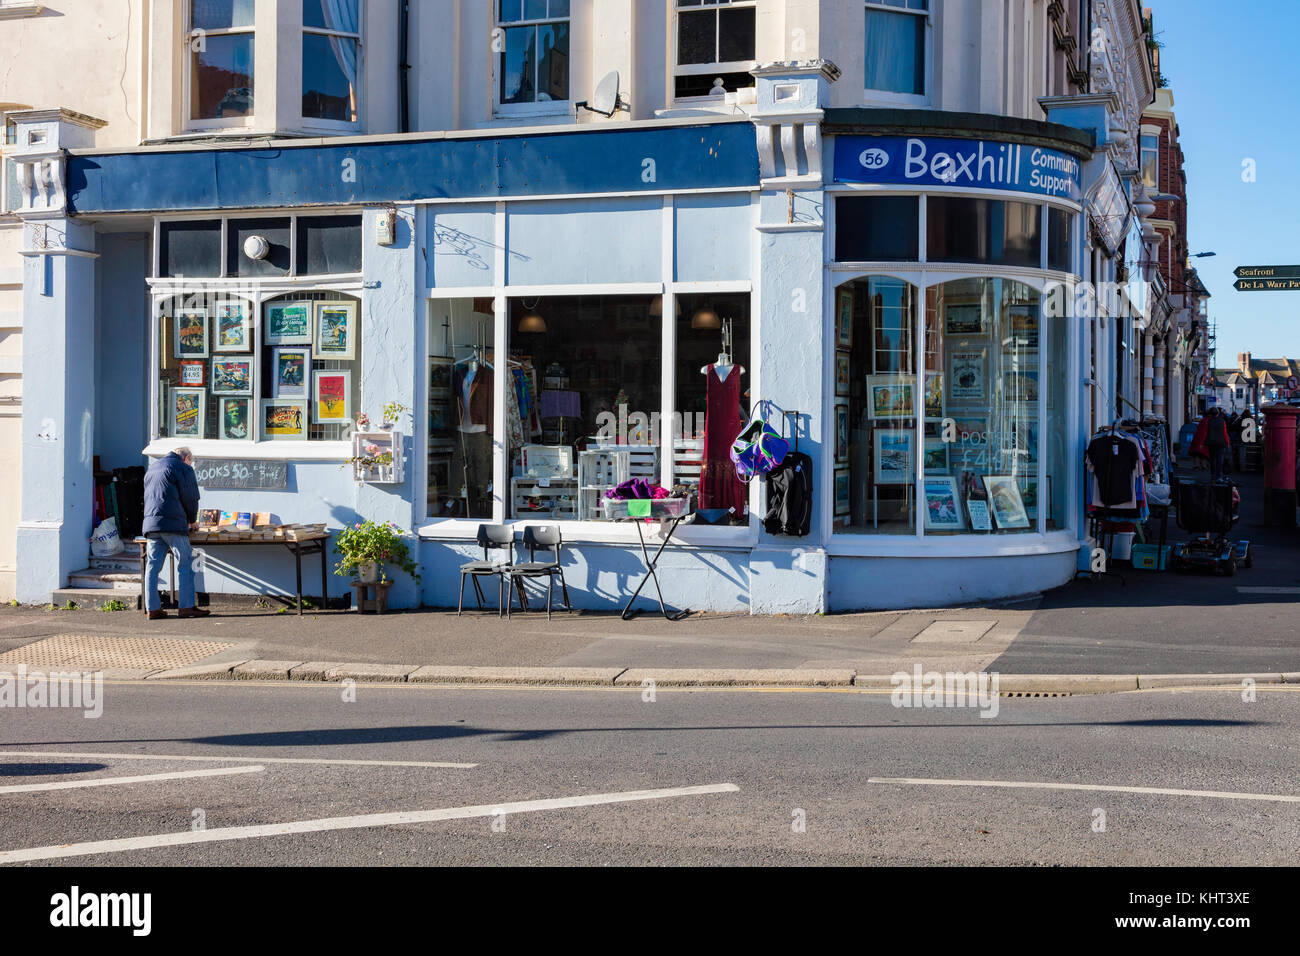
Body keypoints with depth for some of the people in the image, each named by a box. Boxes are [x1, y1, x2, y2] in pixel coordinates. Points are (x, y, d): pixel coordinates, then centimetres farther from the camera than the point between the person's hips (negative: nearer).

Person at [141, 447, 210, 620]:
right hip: (173, 523, -7)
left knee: (153, 565, 6)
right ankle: (186, 607, -7)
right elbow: (190, 497, -1)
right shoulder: (184, 468, 2)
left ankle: (152, 608, 3)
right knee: (186, 564, -3)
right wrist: (192, 520, 16)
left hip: (150, 522, 7)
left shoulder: (152, 468, 26)